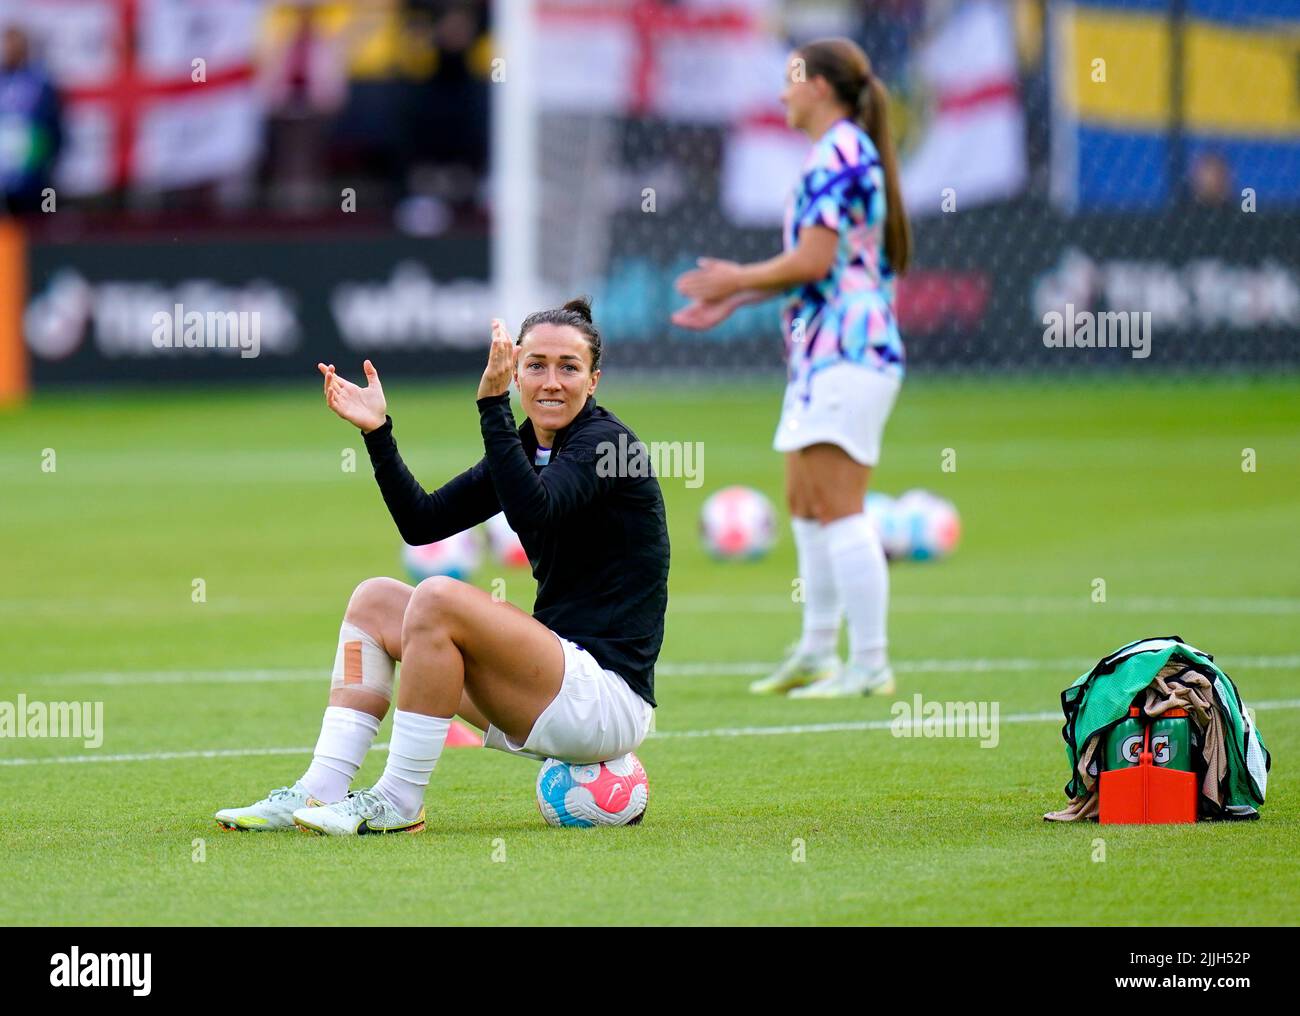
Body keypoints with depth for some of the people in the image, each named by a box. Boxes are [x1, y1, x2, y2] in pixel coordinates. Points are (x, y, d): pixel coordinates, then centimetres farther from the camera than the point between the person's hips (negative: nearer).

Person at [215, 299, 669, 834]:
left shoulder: (606, 441, -11)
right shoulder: (525, 445, 13)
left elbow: (534, 511, -31)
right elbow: (423, 522, 9)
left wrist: (492, 405, -33)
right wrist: (378, 432, -2)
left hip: (610, 698, -9)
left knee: (439, 598, -26)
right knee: (374, 599, 8)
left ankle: (399, 803, -18)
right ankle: (319, 793, -3)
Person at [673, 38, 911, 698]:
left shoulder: (838, 155, -13)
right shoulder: (844, 153, 19)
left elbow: (813, 261, -18)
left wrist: (737, 280, -4)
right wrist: (731, 302, 21)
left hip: (847, 355, -11)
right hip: (825, 353, 11)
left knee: (837, 509, -12)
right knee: (805, 505, 15)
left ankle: (870, 666, -13)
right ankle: (817, 652, 21)